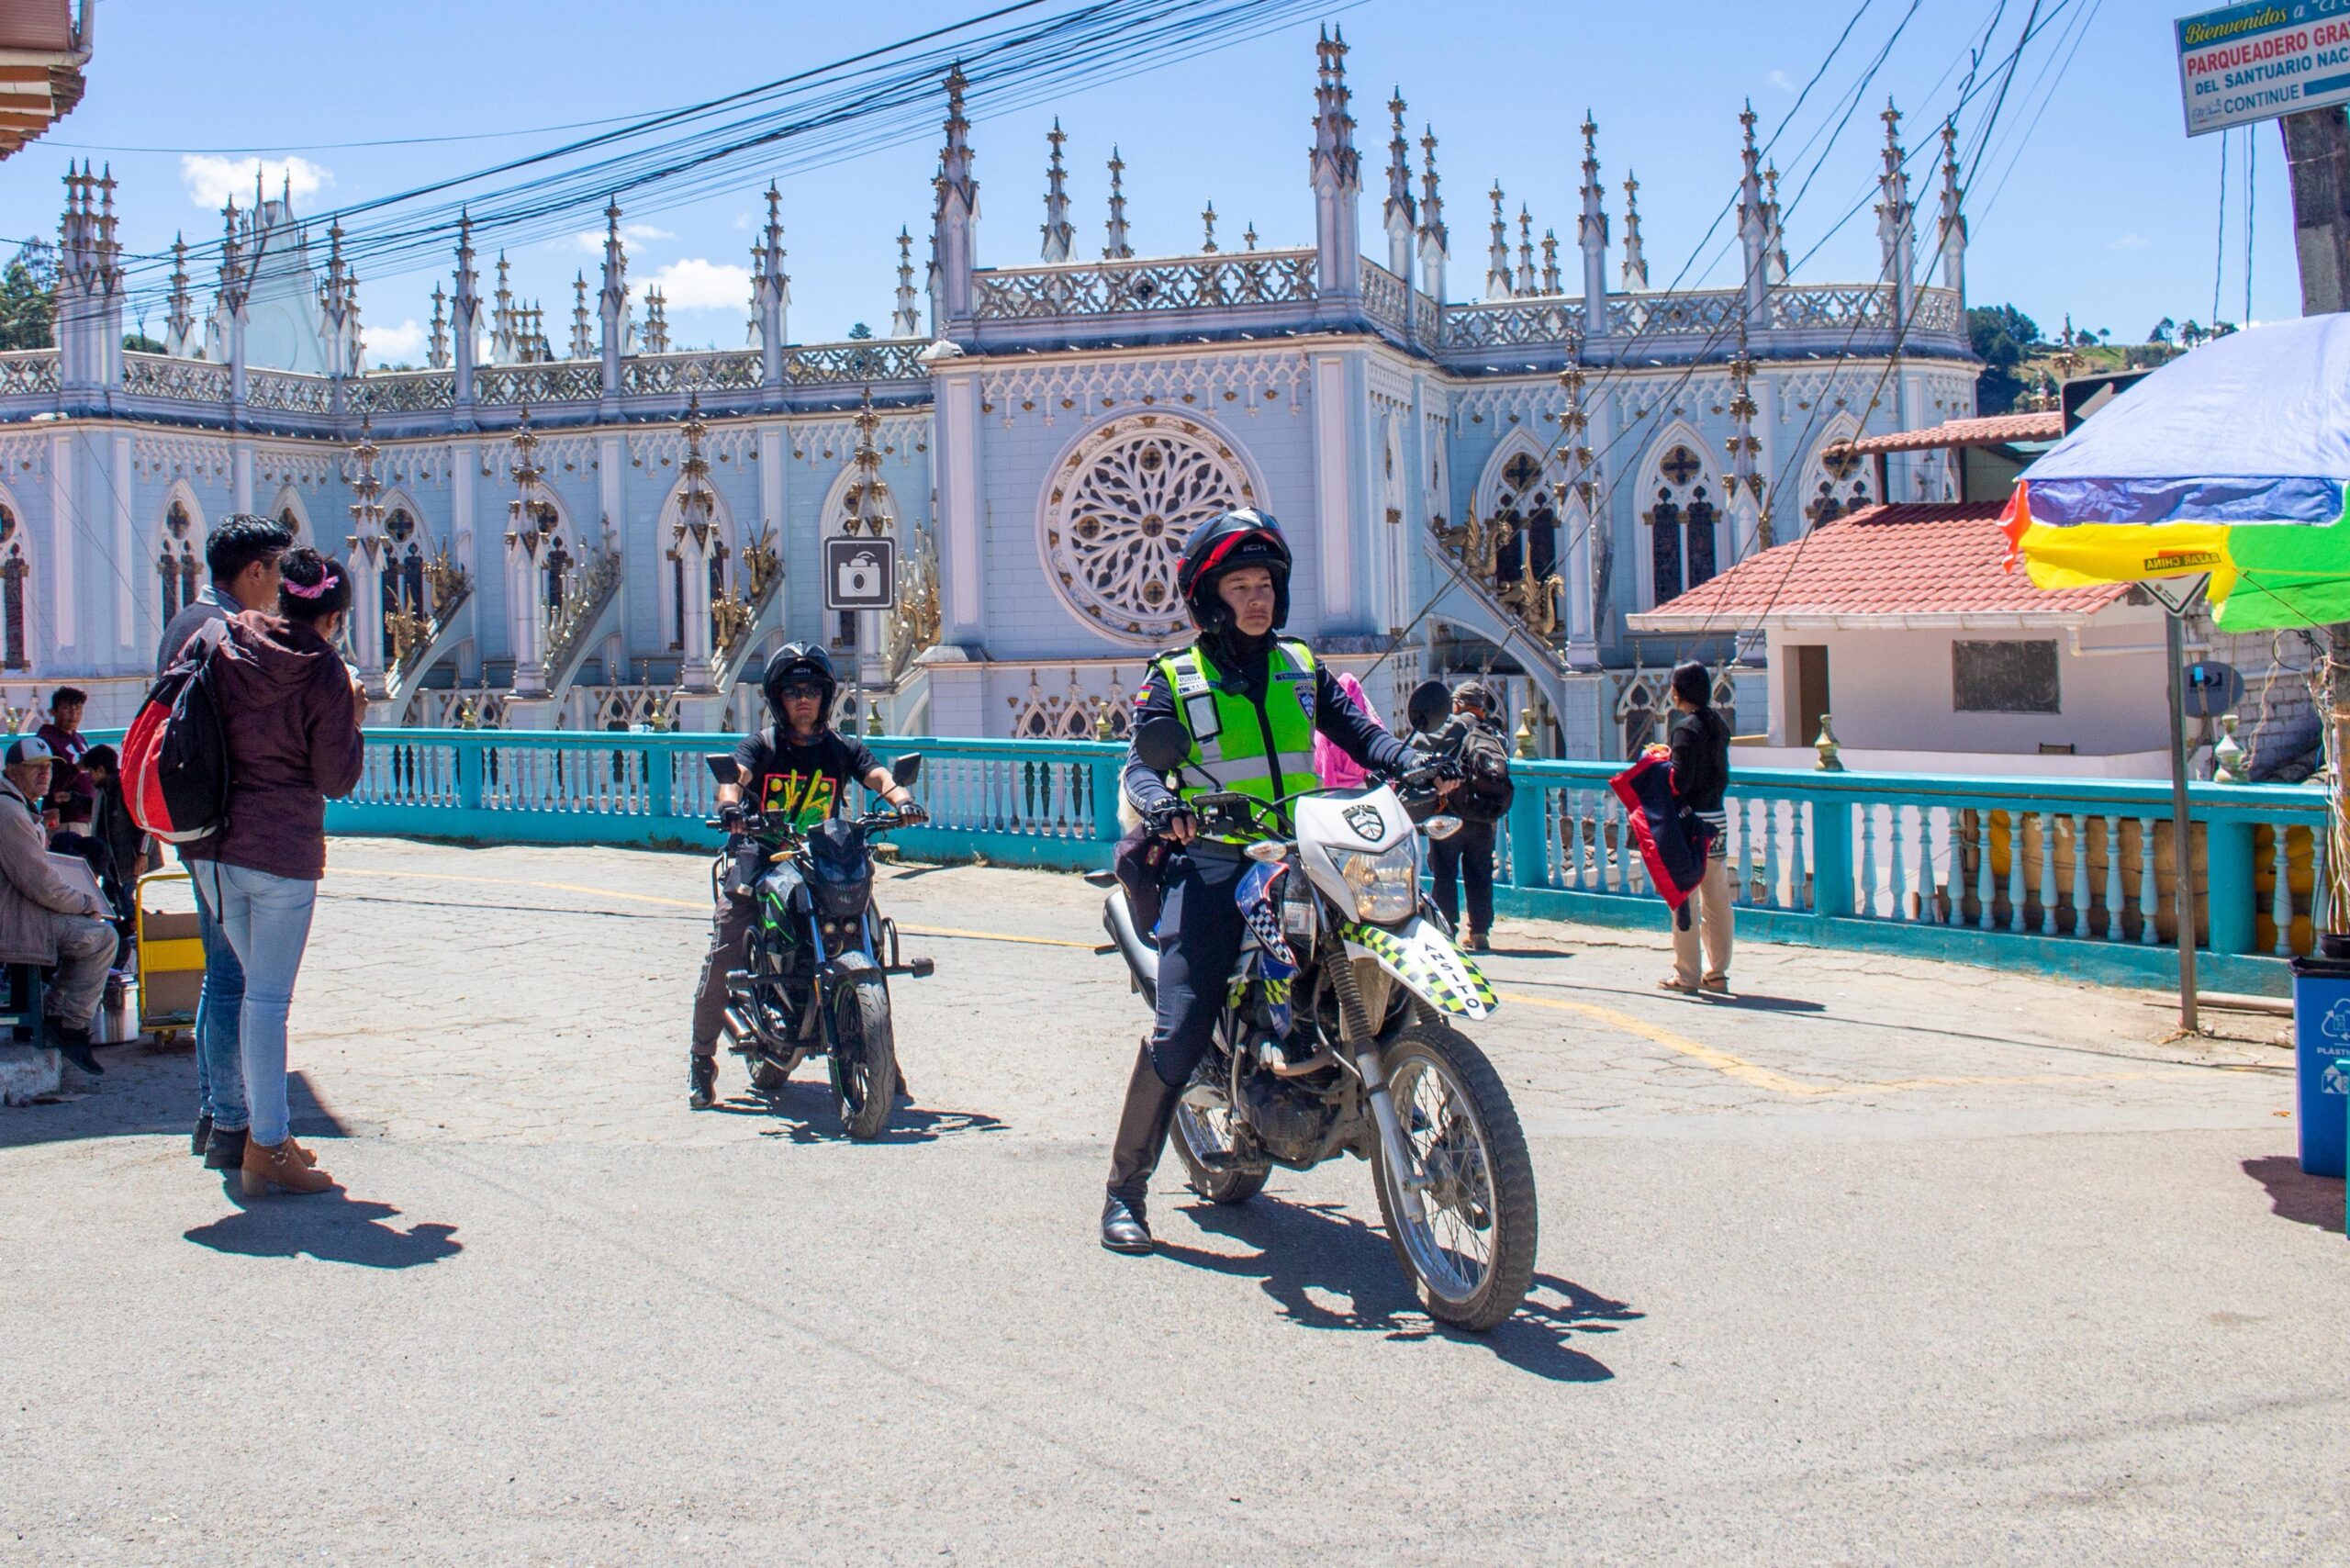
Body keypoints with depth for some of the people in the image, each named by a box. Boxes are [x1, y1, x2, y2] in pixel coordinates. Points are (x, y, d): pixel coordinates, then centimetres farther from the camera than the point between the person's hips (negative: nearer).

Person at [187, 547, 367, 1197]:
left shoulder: (225, 645, 4)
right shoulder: (326, 675, -10)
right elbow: (336, 780, -6)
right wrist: (354, 721, 8)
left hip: (212, 847, 6)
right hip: (284, 850, -6)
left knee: (258, 987, 18)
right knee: (268, 998, -2)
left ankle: (267, 1128, 25)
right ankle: (267, 1148, 2)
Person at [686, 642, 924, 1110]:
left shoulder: (842, 748, 9)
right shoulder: (762, 744, 3)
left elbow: (876, 774, -7)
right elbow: (735, 773, -15)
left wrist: (900, 798, -30)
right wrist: (730, 804, -38)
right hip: (758, 861, -2)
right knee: (723, 957, -14)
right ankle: (701, 1060, 1)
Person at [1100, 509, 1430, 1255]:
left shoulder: (1301, 667, 16)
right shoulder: (1174, 679, 6)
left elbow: (1359, 732, 9)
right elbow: (1141, 765, -6)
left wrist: (1416, 767, -11)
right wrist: (1162, 805, -29)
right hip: (1210, 866, -4)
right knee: (1181, 1032, -14)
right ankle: (1126, 1187, -3)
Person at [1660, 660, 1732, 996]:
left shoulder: (1686, 727, -13)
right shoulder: (1719, 725, 10)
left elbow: (1680, 780, -20)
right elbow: (1722, 775, 14)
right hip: (1717, 819, 8)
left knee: (1683, 898, -1)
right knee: (1717, 902, 10)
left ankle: (1686, 975, 1)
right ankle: (1717, 973, 15)